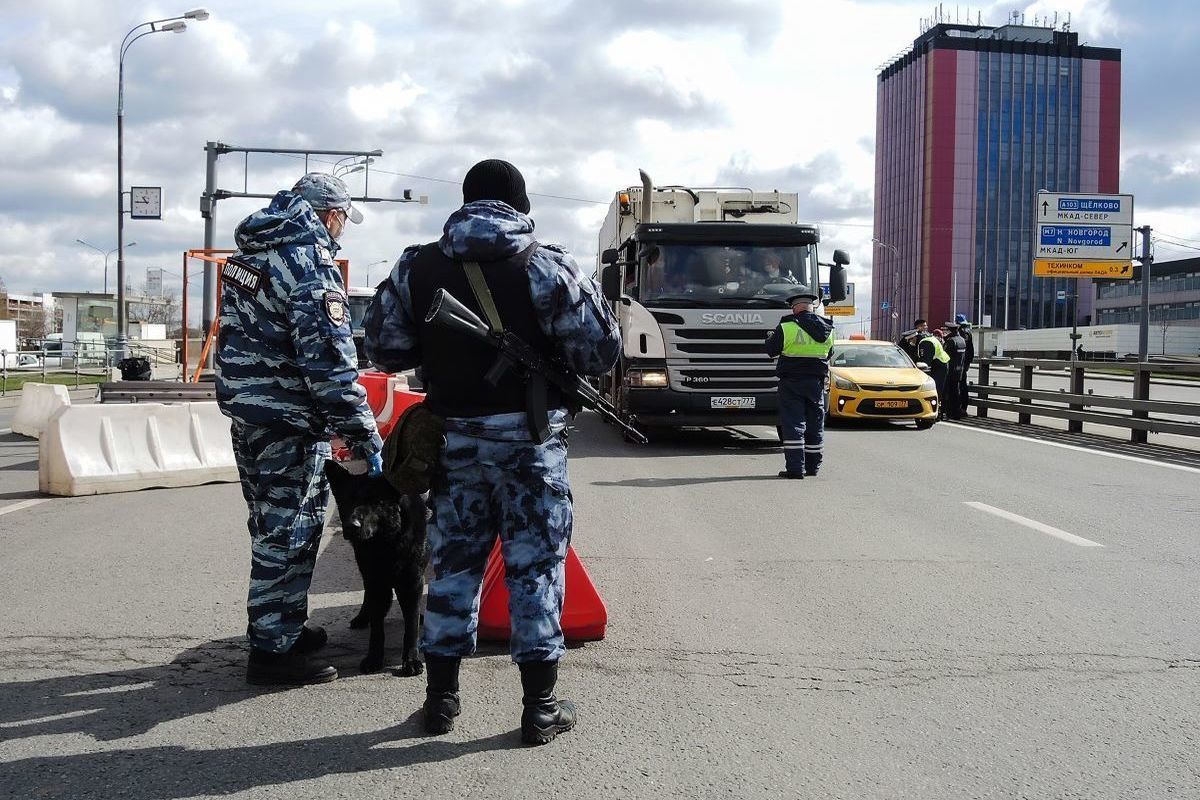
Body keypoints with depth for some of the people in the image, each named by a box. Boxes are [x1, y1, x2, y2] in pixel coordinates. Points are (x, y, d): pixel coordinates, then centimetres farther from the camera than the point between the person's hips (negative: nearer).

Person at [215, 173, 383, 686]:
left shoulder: (250, 253, 14)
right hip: (287, 419, -9)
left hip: (245, 408, 9)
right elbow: (328, 359, -22)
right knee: (286, 532, -1)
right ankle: (273, 650, 6)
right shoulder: (310, 261, -15)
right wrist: (363, 434, -18)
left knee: (274, 525, 20)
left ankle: (282, 626, 33)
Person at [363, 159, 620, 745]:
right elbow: (601, 351, -10)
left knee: (454, 563, 13)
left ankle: (441, 698, 22)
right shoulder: (547, 267, -8)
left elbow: (384, 349, 5)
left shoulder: (417, 266, 2)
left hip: (454, 437, 3)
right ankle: (540, 708, 11)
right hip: (529, 438, -3)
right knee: (535, 566, 5)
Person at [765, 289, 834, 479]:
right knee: (815, 424, 13)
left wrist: (770, 337, 20)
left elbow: (771, 351, -1)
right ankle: (812, 465, 21)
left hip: (791, 381, -4)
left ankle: (795, 467, -10)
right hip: (816, 381, 4)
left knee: (793, 424, -4)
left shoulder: (786, 328, -12)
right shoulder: (827, 329, 4)